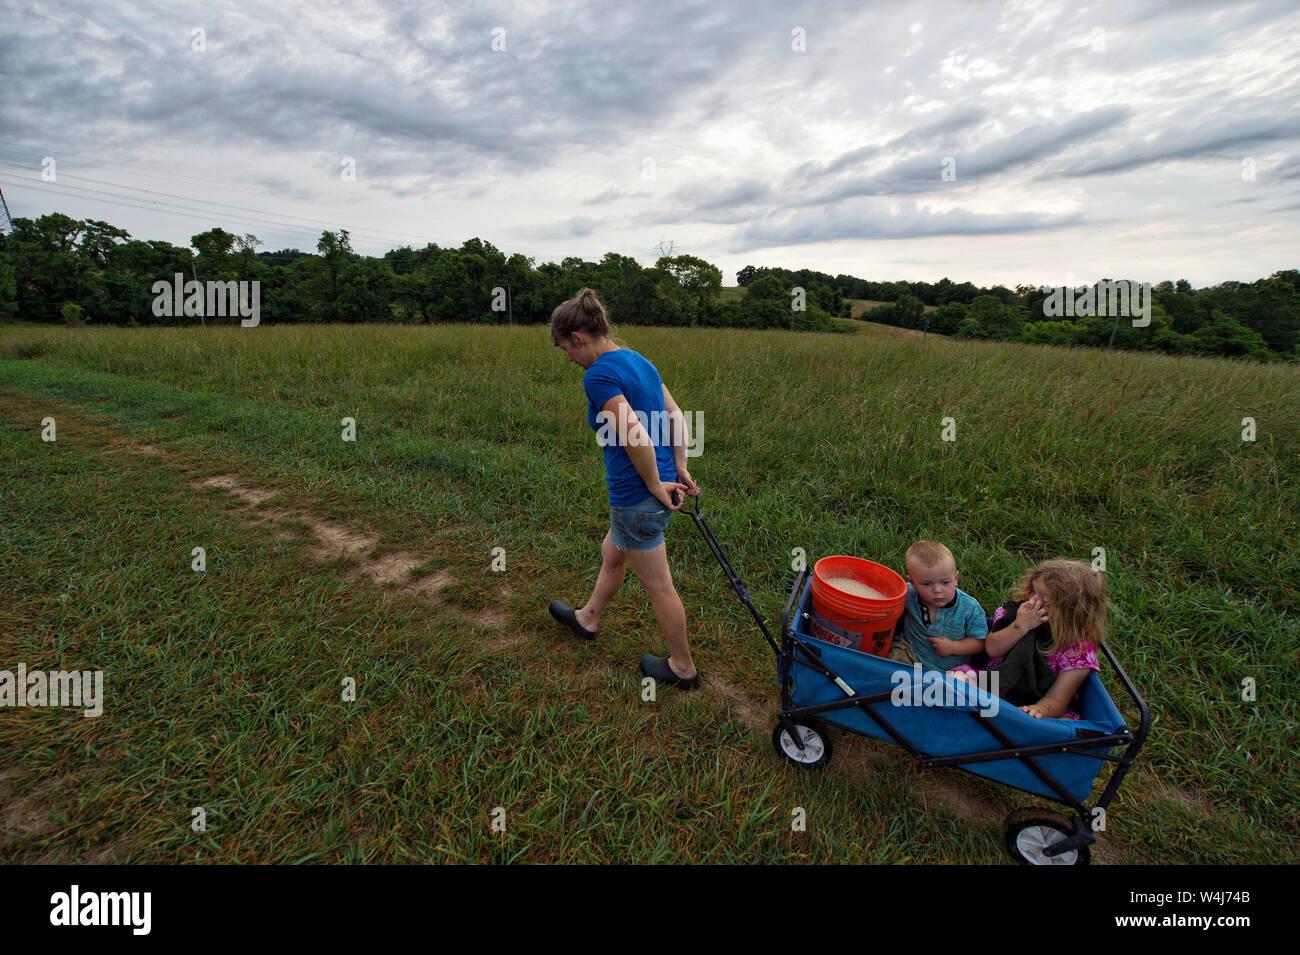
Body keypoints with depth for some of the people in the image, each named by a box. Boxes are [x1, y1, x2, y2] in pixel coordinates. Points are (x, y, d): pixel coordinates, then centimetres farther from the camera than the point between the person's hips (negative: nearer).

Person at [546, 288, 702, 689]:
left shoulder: (599, 375, -19)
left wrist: (656, 486, -15)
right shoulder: (637, 360, 9)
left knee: (658, 586, 8)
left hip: (637, 496, -9)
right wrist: (680, 470, 10)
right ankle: (588, 618, 53)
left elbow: (636, 436, -27)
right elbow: (676, 416, 10)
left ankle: (683, 668, 28)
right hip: (662, 482, 10)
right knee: (611, 554, 29)